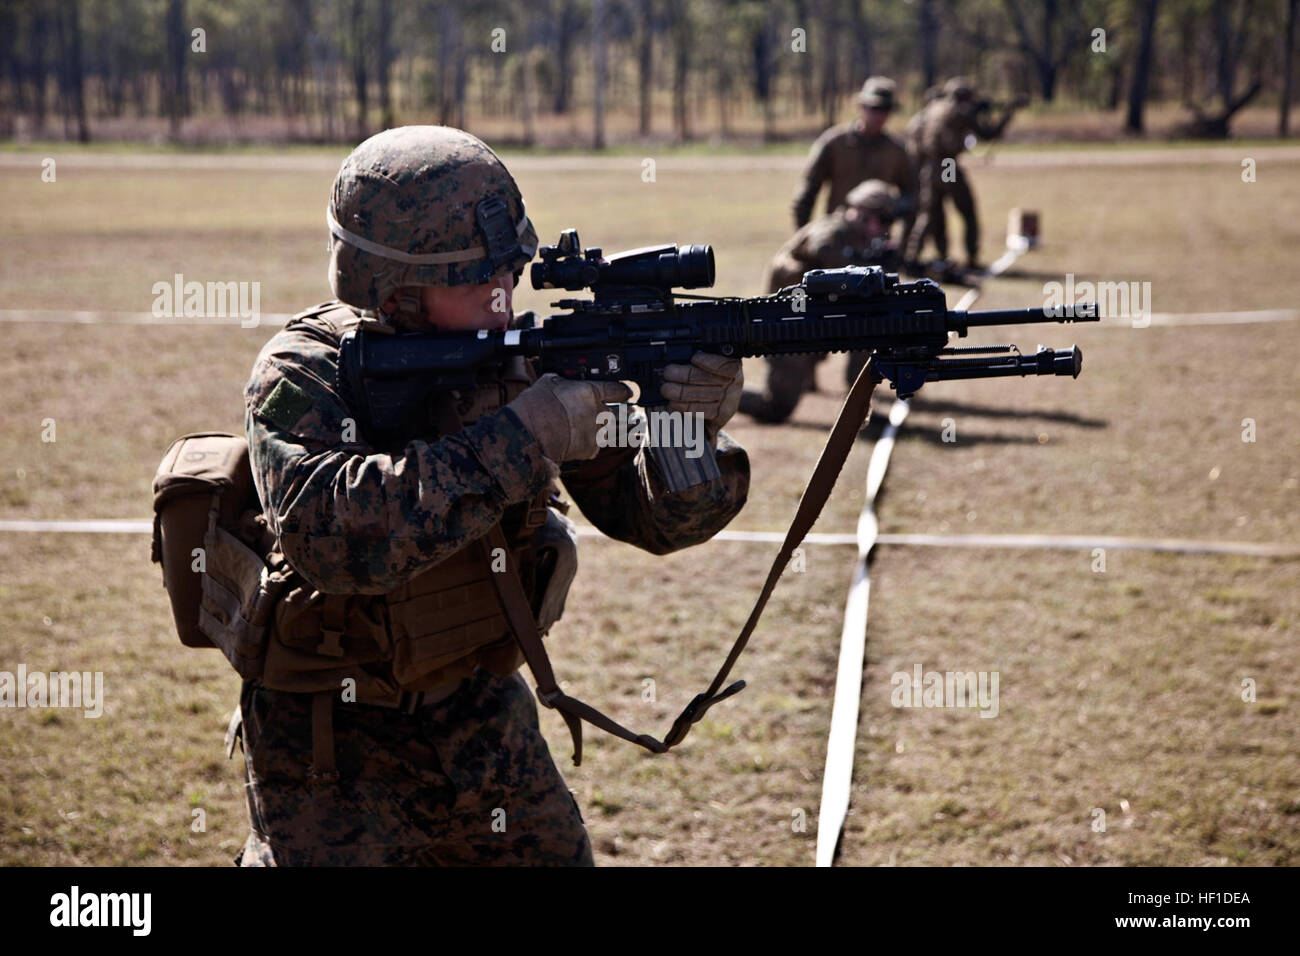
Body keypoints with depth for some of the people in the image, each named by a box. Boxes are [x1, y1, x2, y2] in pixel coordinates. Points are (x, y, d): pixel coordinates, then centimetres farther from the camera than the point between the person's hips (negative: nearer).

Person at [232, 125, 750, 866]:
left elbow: (655, 514, -6)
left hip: (482, 711, 5)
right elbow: (334, 532, -38)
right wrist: (521, 437, -37)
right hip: (333, 742, -4)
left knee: (558, 856, 13)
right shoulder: (304, 377, -19)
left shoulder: (524, 355, -7)